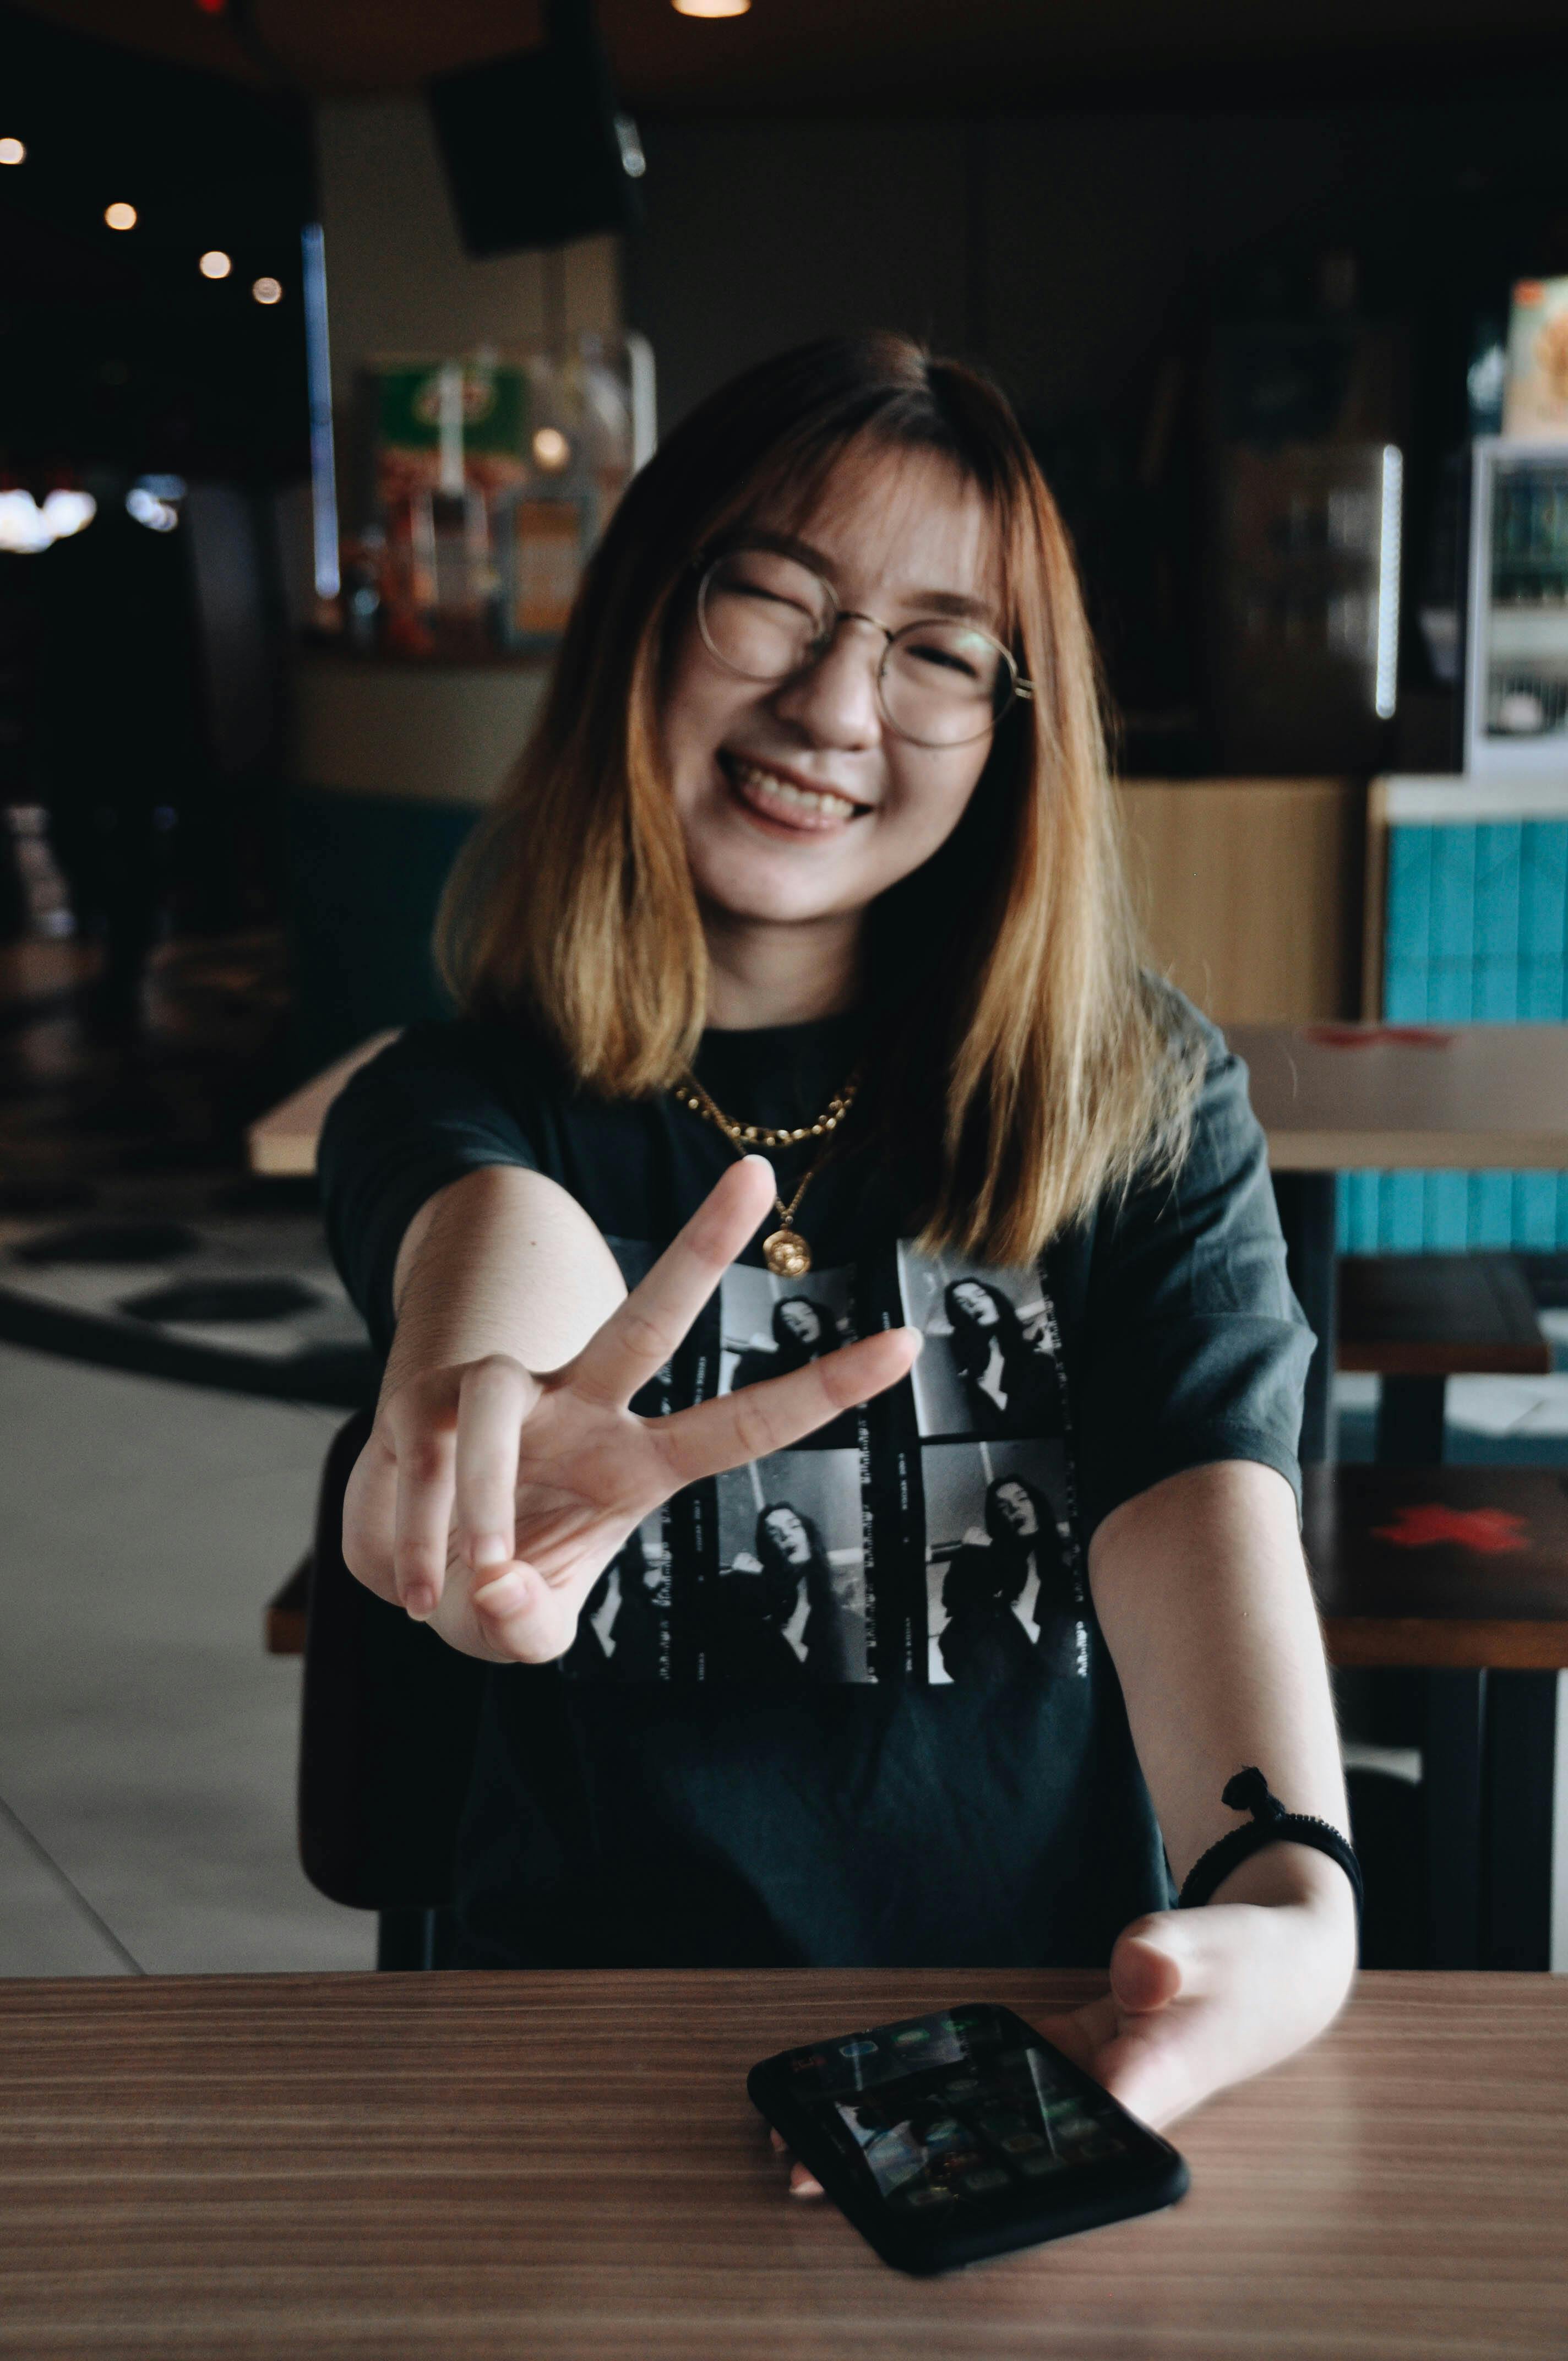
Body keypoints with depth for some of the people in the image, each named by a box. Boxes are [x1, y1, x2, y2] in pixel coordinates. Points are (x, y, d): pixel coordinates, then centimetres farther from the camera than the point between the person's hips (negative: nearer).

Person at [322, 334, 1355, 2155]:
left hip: (1079, 2024, 1)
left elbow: (1205, 1483, -13)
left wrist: (1289, 1893, -33)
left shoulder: (1152, 1109, 4)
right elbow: (487, 1216, -23)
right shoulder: (444, 1103, 1)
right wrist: (484, 1385, -48)